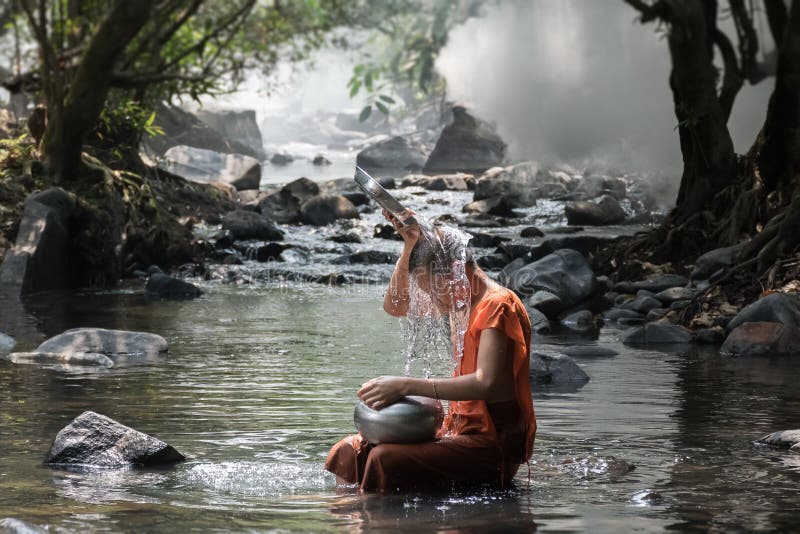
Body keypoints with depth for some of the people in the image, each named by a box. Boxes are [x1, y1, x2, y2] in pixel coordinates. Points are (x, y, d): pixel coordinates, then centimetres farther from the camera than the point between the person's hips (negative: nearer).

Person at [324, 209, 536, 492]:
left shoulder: (498, 304, -13)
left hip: (492, 445, -10)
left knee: (385, 459, -30)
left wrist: (407, 386, -26)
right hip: (461, 432, 10)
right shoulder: (467, 300, 15)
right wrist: (410, 245, 8)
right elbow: (395, 306, 23)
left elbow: (487, 384, -25)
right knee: (348, 452, -1)